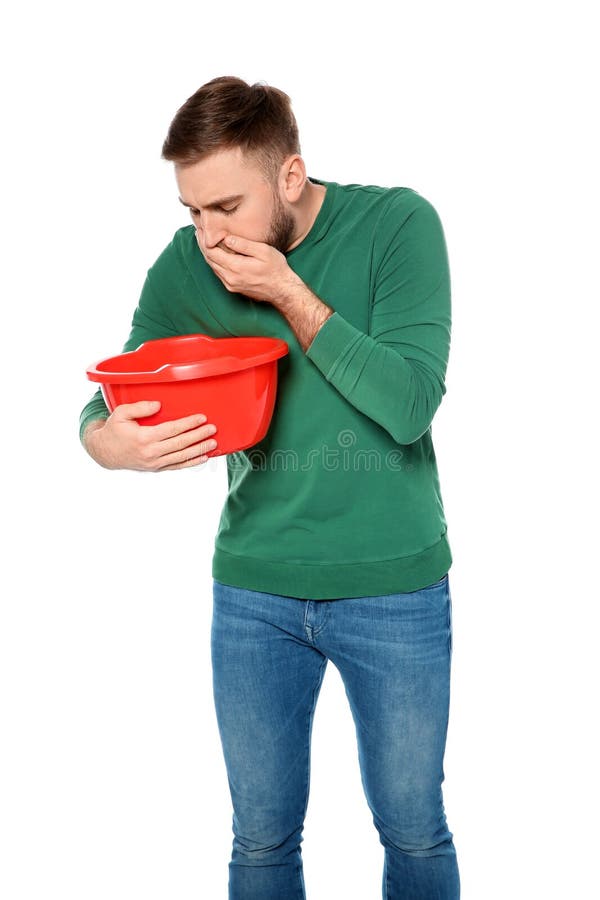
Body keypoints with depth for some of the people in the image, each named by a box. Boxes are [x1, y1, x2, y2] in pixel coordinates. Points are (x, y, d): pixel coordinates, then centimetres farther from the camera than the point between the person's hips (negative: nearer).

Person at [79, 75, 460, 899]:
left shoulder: (397, 223, -13)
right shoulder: (184, 268, -5)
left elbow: (410, 405, -20)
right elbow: (105, 408, -1)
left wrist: (291, 294, -25)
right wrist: (109, 442, -25)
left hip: (394, 588, -2)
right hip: (253, 591, 2)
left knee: (414, 829, 15)